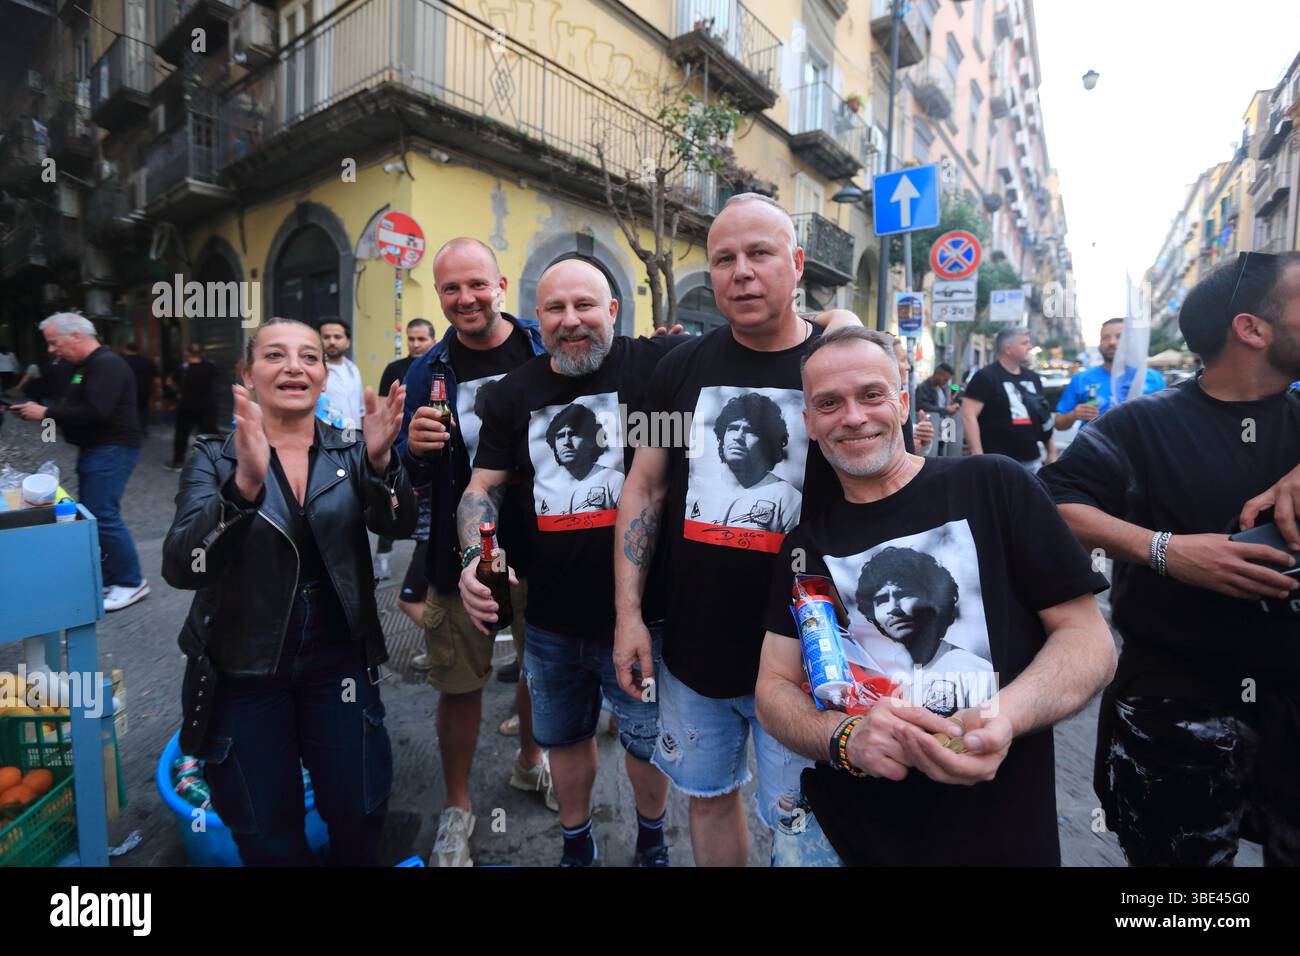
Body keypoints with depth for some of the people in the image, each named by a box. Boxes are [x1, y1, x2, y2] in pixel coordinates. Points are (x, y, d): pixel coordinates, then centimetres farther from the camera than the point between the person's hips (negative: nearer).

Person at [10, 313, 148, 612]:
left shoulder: (106, 364, -16)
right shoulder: (84, 366, 17)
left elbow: (95, 412, -26)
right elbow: (74, 407, 20)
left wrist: (45, 413, -17)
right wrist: (37, 409, 4)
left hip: (112, 450, -11)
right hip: (94, 449, 11)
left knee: (102, 516, -11)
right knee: (92, 514, 12)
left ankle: (131, 583, -1)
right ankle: (108, 579, 20)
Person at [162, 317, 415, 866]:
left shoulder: (349, 451, -1)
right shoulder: (214, 457, -6)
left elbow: (398, 525, -16)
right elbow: (181, 567, -21)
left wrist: (379, 459, -36)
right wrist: (246, 482, -38)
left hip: (337, 661, 1)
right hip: (241, 671, -1)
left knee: (358, 819, 11)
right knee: (266, 837, 15)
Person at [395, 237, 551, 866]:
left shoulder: (546, 348, -3)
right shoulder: (427, 372, -1)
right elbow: (407, 476, 3)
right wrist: (413, 450, -19)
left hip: (544, 547, 1)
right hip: (461, 555, 0)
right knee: (460, 685, 9)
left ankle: (529, 761, 47)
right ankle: (457, 806, 34)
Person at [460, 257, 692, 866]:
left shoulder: (656, 364, -10)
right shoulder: (513, 393, 3)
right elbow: (482, 487, 4)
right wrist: (476, 558, -11)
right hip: (549, 621, 4)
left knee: (646, 742, 19)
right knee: (563, 737, 24)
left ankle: (652, 840, 51)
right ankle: (576, 846, 52)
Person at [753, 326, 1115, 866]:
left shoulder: (993, 487, -7)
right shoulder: (805, 543, 1)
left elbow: (1089, 640, -5)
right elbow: (774, 690, 1)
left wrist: (1003, 716, -23)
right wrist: (844, 738, -19)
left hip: (997, 835, -1)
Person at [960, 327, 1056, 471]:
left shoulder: (1033, 377, 15)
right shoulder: (986, 377, -8)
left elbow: (1043, 416, 23)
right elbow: (968, 416, -15)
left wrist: (1051, 451, 19)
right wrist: (978, 457, -22)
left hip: (1032, 461, 8)